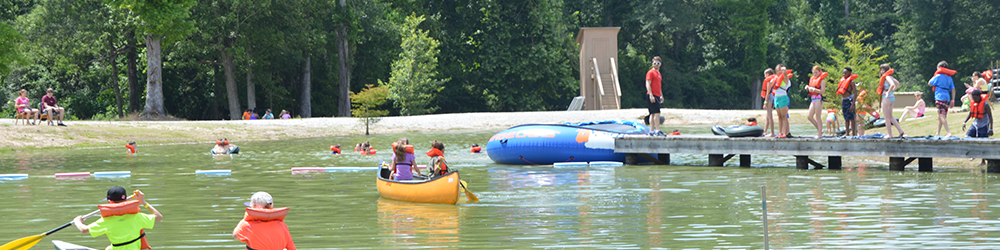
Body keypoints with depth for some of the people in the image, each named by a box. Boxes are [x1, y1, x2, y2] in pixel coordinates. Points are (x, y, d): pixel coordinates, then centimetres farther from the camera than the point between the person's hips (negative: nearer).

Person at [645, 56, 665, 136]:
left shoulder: (658, 73, 21)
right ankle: (657, 131, -19)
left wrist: (661, 96, 24)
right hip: (652, 96, -9)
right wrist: (651, 95, -21)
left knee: (653, 114, 8)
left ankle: (652, 131, 8)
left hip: (657, 96, 9)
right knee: (657, 112, -15)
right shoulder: (650, 72, -6)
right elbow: (648, 84, -14)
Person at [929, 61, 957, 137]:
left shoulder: (938, 76, -3)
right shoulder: (949, 78, 14)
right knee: (940, 117, 18)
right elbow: (953, 89, 11)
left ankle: (949, 133, -28)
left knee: (942, 116, -15)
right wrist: (952, 100, 12)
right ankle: (938, 133, 24)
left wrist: (934, 76, 17)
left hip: (940, 97, -7)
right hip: (947, 98, 7)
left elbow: (929, 83, 7)